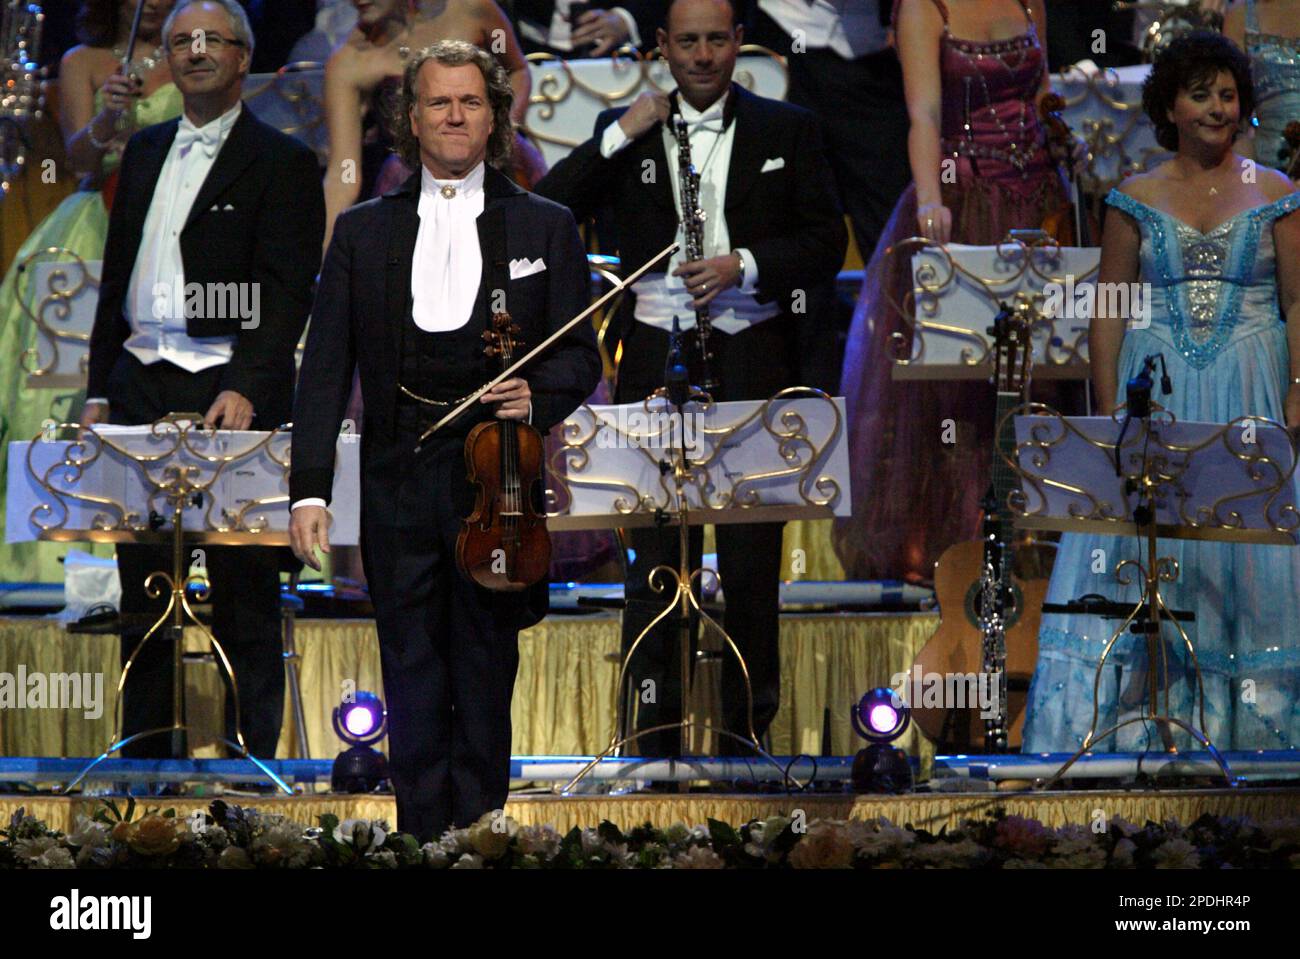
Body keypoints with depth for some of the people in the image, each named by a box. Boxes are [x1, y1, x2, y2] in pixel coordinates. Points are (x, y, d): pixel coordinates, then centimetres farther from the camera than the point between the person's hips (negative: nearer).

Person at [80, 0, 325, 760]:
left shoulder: (282, 162, -3)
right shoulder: (145, 153, 17)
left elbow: (288, 291, -11)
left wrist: (246, 388, -23)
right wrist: (100, 391, 14)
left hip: (230, 392, -6)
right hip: (143, 385, 6)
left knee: (245, 596, -2)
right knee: (143, 590, 9)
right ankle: (144, 762, 15)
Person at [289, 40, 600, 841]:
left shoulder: (546, 227, 9)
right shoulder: (363, 232, 10)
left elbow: (581, 354, 9)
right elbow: (327, 365, 5)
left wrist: (539, 395, -14)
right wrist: (310, 488, -4)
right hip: (399, 485, 1)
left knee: (487, 675, 4)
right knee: (412, 679, 2)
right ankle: (424, 841, 7)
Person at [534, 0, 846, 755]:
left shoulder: (787, 130, 9)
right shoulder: (627, 133, 10)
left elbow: (828, 241, 5)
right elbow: (548, 214, 0)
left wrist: (746, 264, -10)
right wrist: (619, 137, -8)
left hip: (753, 360, 0)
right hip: (657, 358, 0)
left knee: (753, 553, -1)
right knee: (657, 546, -1)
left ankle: (749, 718, 7)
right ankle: (656, 725, 4)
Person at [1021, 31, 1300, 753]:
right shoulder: (1136, 199, 6)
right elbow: (1108, 309, 6)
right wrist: (1108, 410, -2)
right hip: (1156, 394, 1)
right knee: (1141, 548, -4)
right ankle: (1137, 719, 0)